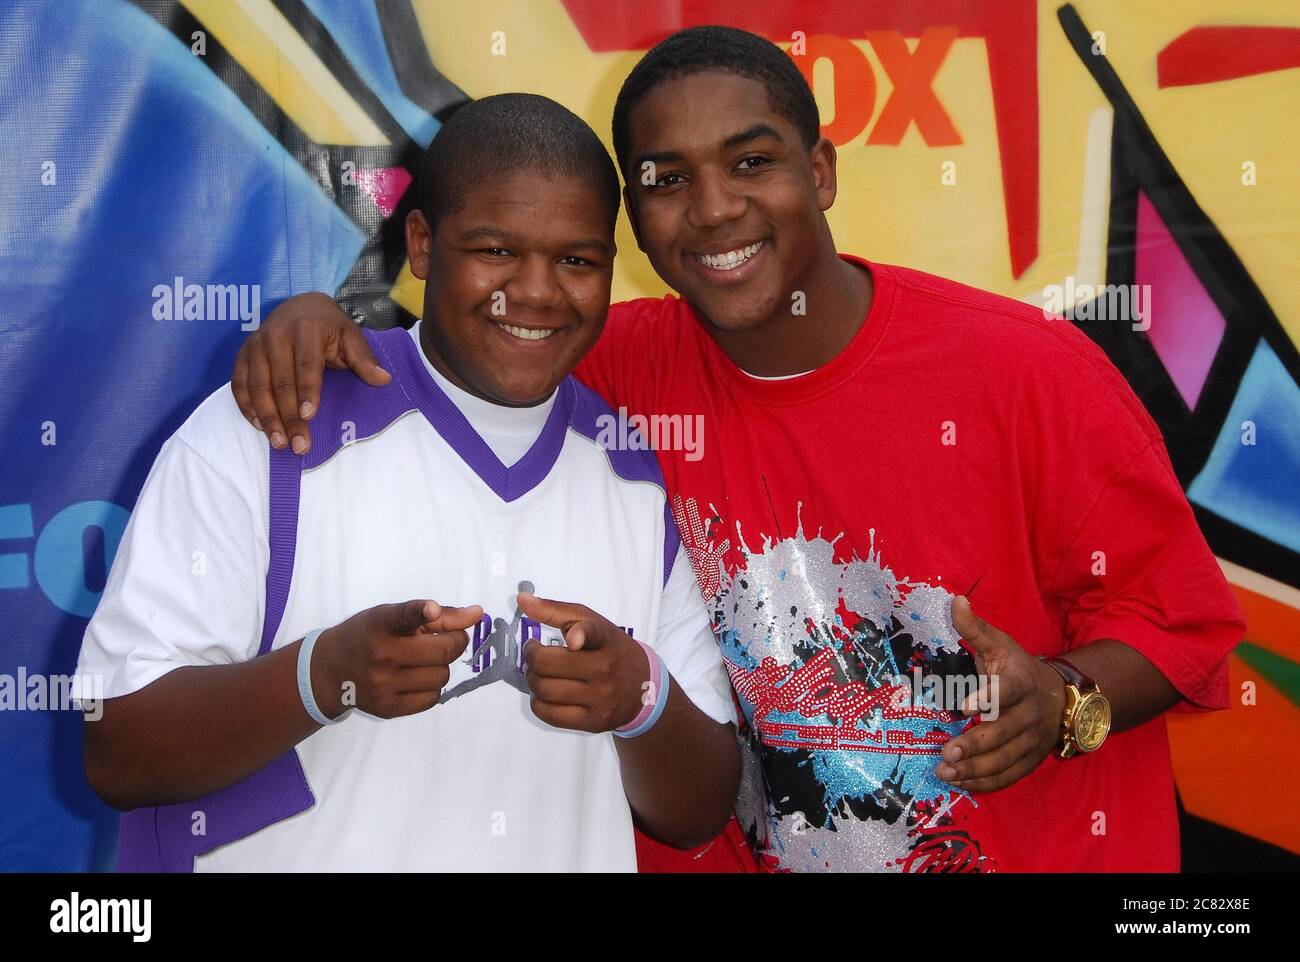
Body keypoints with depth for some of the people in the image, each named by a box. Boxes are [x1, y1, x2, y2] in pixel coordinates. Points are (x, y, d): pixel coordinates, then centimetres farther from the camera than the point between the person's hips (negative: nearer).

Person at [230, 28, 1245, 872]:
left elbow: (1177, 608, -9)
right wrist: (319, 320, -15)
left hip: (1045, 848, -2)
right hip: (740, 847, 3)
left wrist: (1064, 702, -28)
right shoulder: (634, 364, -9)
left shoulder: (1027, 368, -17)